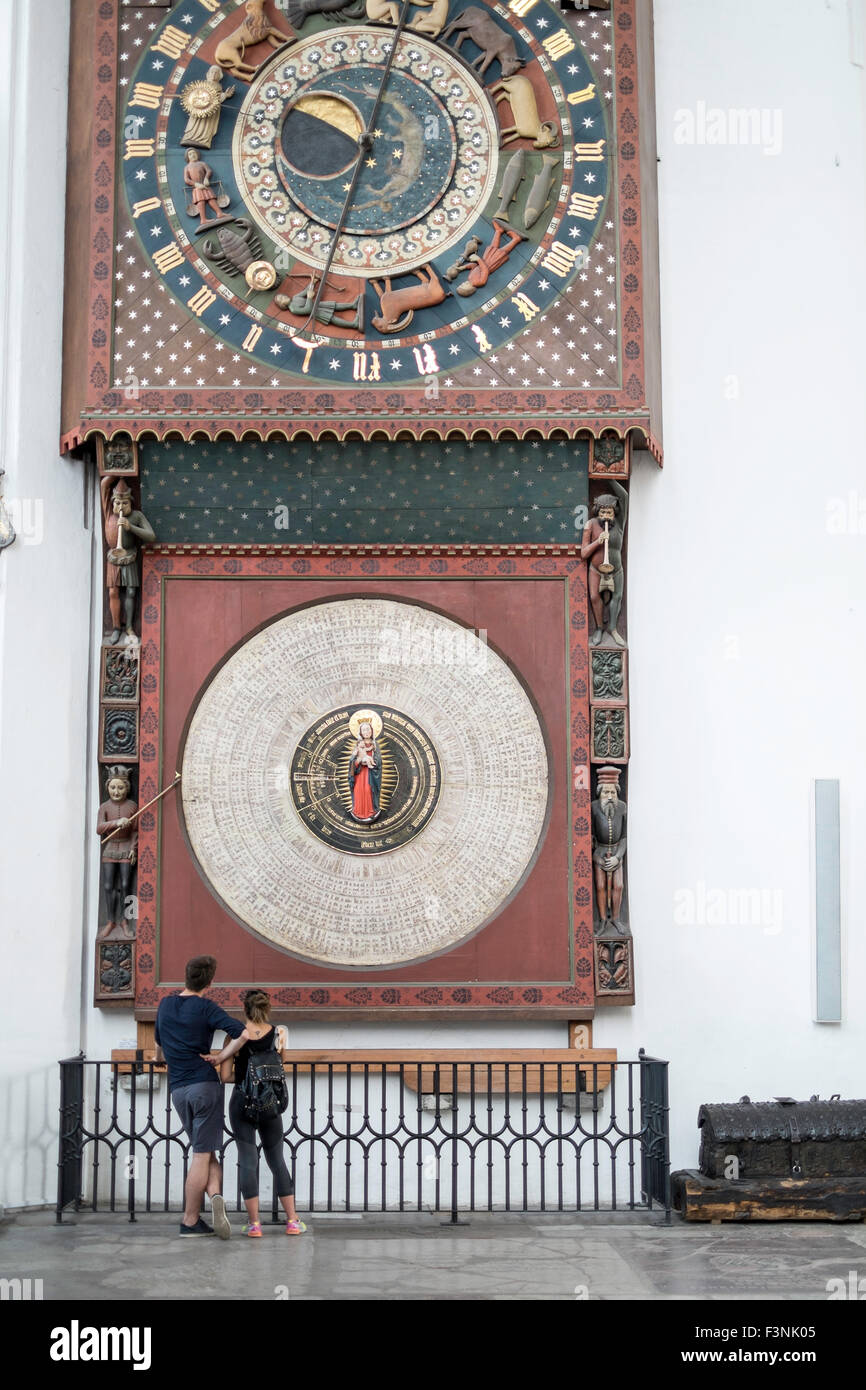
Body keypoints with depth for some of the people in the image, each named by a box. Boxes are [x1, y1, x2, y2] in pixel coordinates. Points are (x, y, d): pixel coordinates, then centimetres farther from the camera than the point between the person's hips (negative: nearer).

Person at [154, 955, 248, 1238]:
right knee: (202, 1154, 0)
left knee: (204, 1153, 10)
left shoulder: (165, 1005, 11)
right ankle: (190, 1221, -6)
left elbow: (159, 1043, 29)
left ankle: (214, 1194, -10)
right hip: (205, 1085, -4)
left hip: (178, 1090, 4)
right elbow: (242, 1033, -19)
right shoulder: (206, 1008, -6)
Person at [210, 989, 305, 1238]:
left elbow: (225, 1076, -8)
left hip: (242, 1100, -2)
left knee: (247, 1161, 1)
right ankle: (292, 1220, 9)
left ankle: (254, 1222, -4)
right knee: (277, 1161, 11)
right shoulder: (278, 1035, 0)